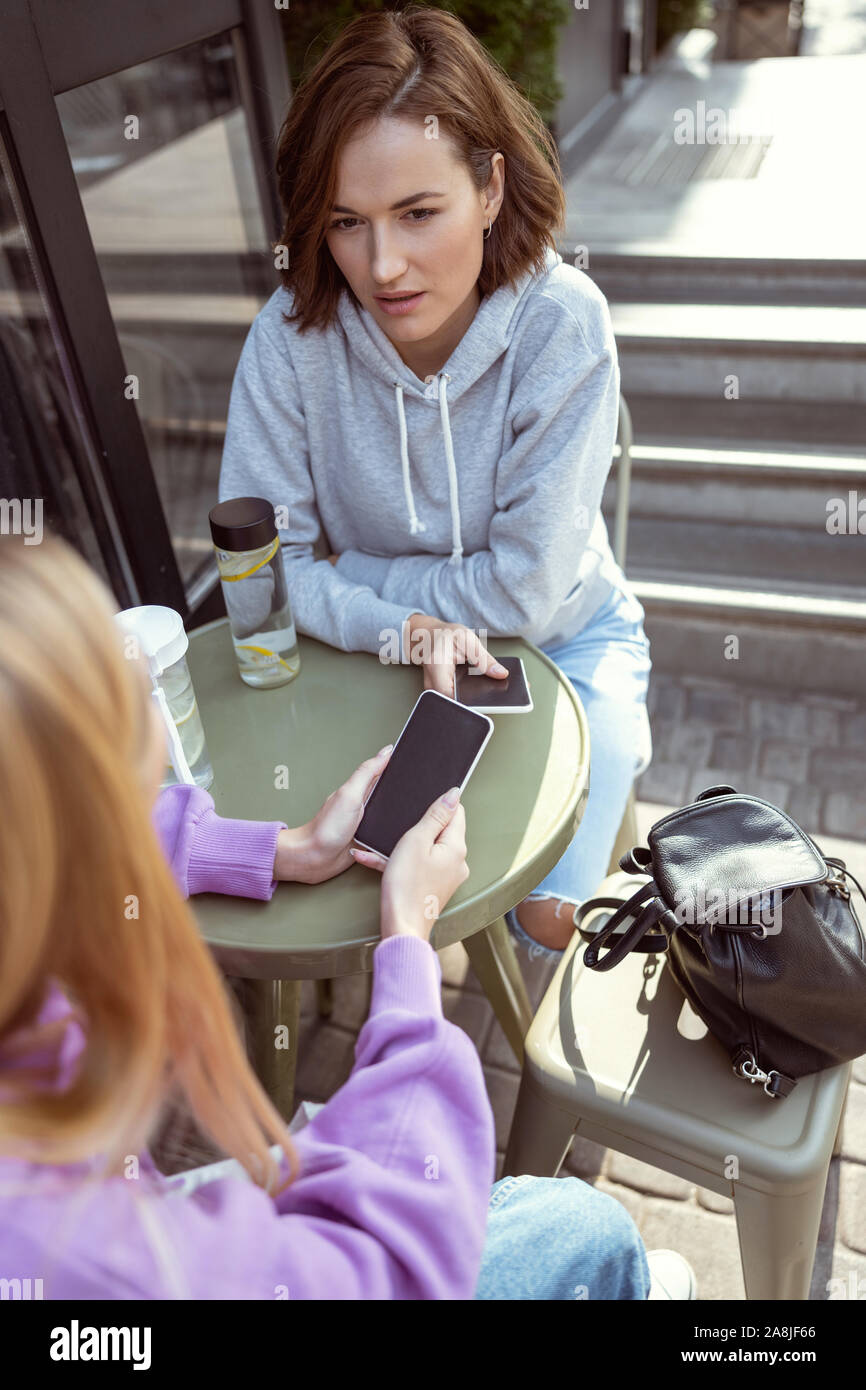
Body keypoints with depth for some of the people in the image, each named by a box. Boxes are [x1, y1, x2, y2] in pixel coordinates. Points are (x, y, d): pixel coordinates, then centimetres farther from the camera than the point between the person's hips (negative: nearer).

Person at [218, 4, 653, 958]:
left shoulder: (563, 323, -24)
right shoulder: (293, 332, -19)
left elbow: (526, 588, -24)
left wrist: (340, 570, -17)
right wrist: (400, 628, -31)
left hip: (564, 638, -1)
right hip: (382, 650, 2)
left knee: (542, 916, -8)